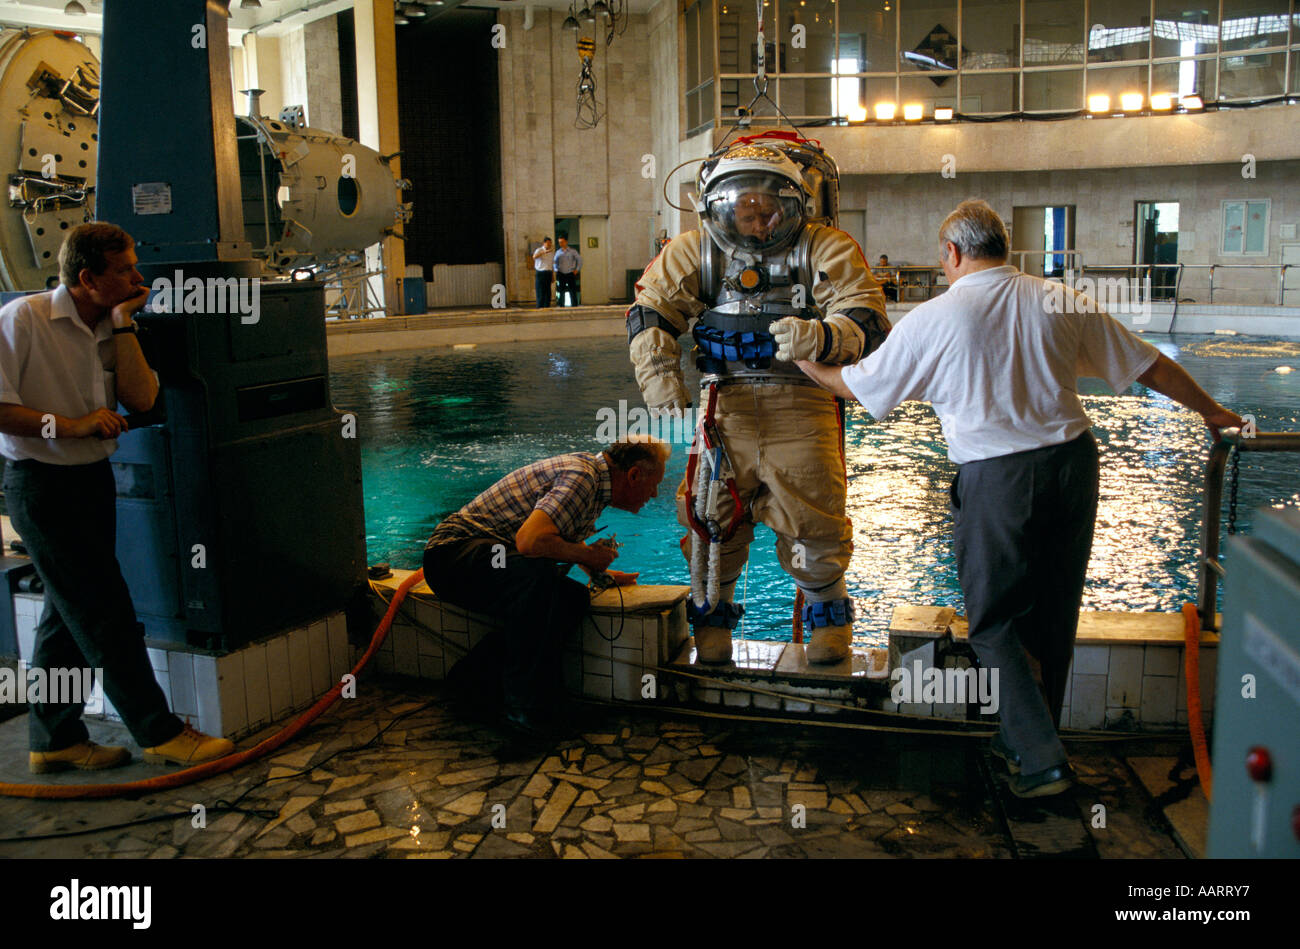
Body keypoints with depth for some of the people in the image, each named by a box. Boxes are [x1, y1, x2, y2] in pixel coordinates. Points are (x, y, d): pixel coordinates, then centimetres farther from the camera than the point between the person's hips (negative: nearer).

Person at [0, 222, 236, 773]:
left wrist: (122, 323, -7)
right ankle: (160, 733, 2)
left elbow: (142, 399, -5)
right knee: (106, 615, -5)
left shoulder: (106, 328, 9)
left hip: (93, 479, 8)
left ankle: (55, 739, 24)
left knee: (69, 615, 14)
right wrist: (70, 425, -21)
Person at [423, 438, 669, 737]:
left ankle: (477, 677, -7)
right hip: (455, 555, -10)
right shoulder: (581, 475, -20)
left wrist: (602, 572, 24)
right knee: (536, 576, -35)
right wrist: (587, 555, -19)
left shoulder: (591, 471, 12)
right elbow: (530, 540, -34)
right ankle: (526, 709, -26)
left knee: (573, 598, -11)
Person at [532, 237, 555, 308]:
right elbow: (534, 257, -29)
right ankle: (540, 307, -5)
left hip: (548, 273, 5)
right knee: (541, 292, -7)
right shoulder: (539, 250, -6)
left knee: (548, 292, 5)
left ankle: (547, 307, 10)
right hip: (540, 273, -5)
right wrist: (545, 252, -39)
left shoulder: (552, 251, 12)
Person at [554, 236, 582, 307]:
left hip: (570, 274, -2)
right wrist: (556, 270, 4)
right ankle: (561, 306, 5)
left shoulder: (572, 251, 1)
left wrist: (577, 270, 2)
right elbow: (555, 262, 18)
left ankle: (574, 306, 1)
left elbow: (579, 260, 8)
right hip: (561, 274, 2)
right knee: (561, 291, 1)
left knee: (572, 291, -3)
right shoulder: (558, 252, 6)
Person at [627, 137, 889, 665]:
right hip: (726, 401, 2)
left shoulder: (826, 252, -3)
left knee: (813, 518, -2)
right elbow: (650, 309, 8)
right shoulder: (696, 253, 5)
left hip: (802, 403, -2)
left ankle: (828, 614, 24)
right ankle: (713, 613, 25)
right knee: (711, 515, 3)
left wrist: (820, 337, -34)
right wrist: (657, 371, -7)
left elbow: (867, 322, -13)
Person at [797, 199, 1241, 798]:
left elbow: (858, 385, 6)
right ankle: (1029, 736, 32)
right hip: (1072, 461, 5)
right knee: (1054, 612, 17)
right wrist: (1211, 412, 27)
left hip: (997, 480, -4)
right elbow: (1152, 367, 11)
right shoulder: (1062, 302, 5)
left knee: (994, 622, 8)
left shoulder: (934, 318, -5)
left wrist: (808, 364, 26)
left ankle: (1041, 759, 2)